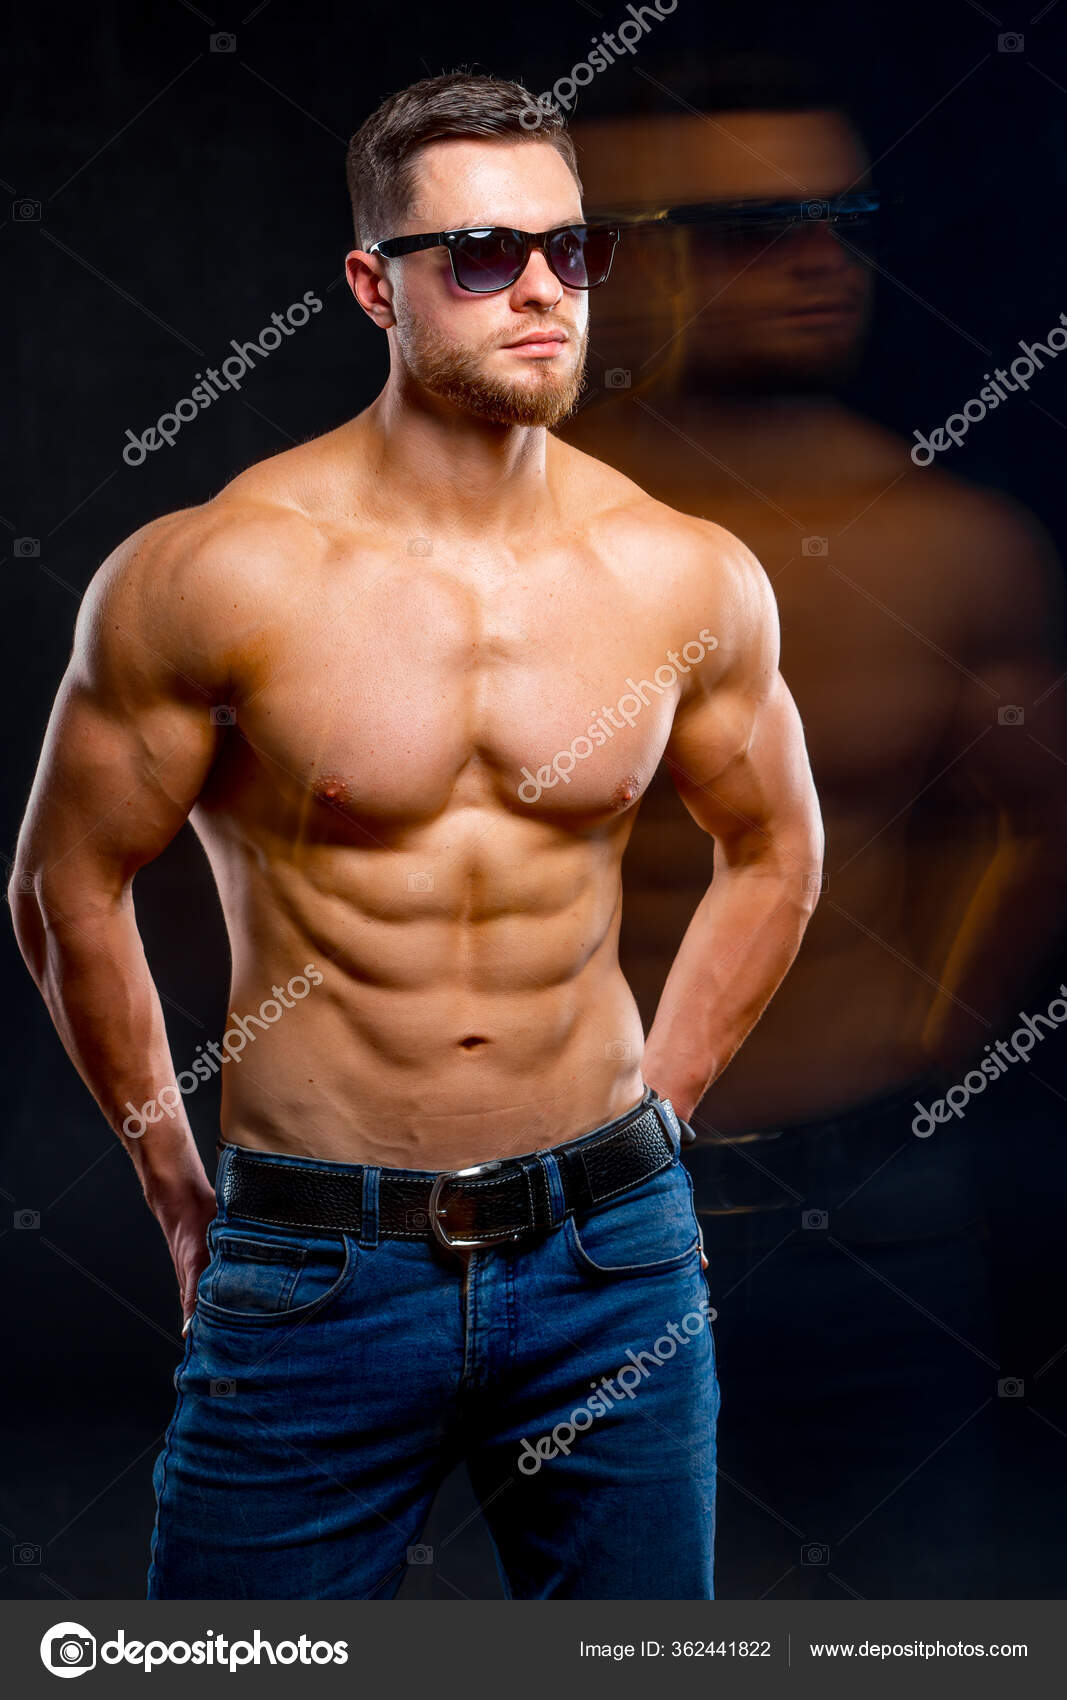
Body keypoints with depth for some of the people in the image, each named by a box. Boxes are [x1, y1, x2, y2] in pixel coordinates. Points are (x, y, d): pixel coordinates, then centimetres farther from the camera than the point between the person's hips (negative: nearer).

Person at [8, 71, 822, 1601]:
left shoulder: (690, 580, -2)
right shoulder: (217, 575, -11)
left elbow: (773, 853, 15)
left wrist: (650, 1115, 12)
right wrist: (179, 1189, 5)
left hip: (611, 1250, 3)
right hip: (312, 1268, -2)